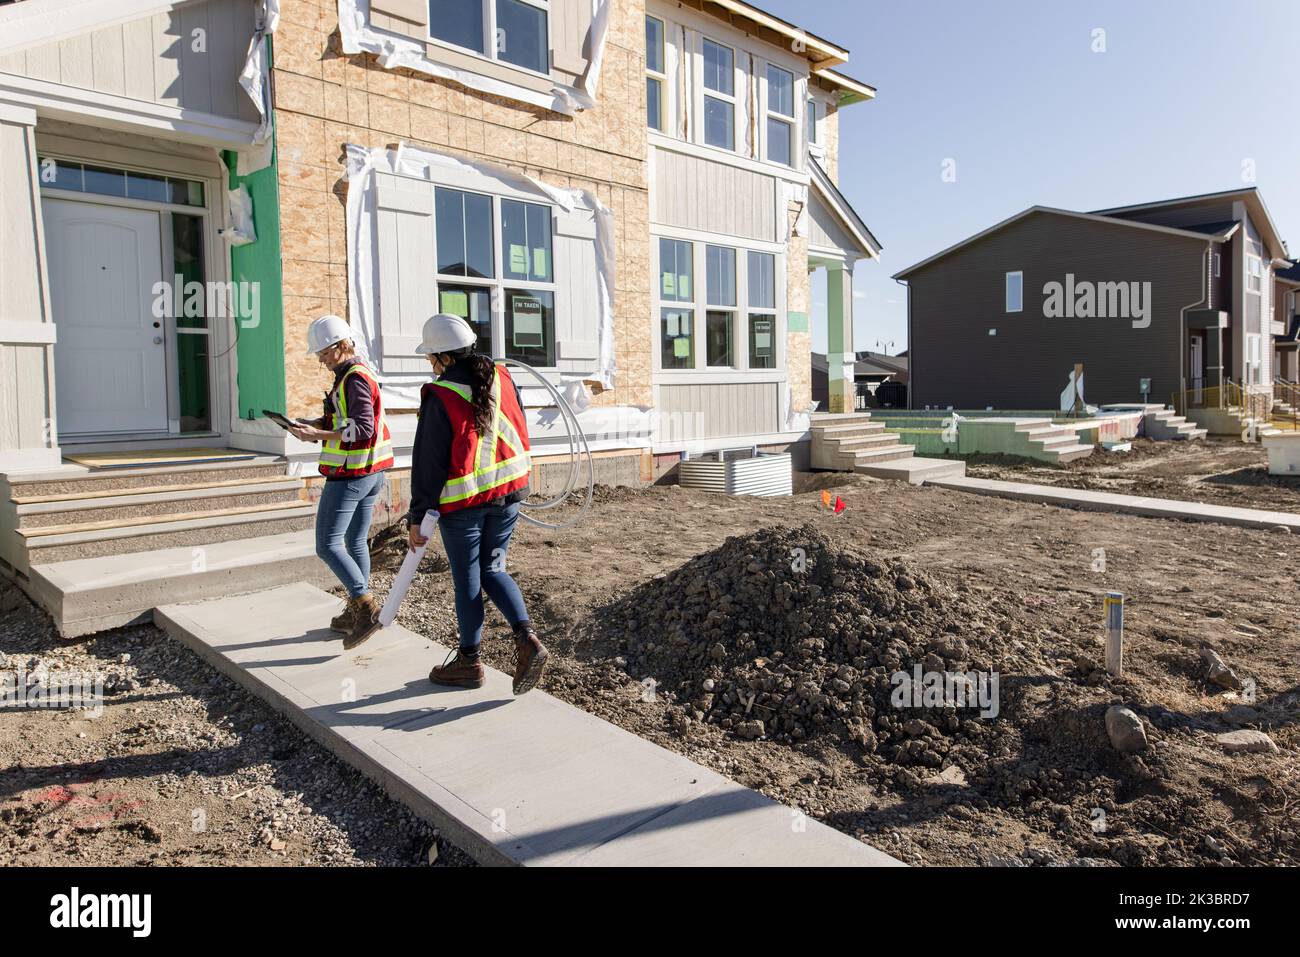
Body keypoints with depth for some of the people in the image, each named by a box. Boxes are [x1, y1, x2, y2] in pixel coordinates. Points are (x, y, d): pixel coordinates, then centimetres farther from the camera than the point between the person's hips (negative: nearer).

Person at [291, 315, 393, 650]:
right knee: (356, 542, 14)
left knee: (328, 546, -8)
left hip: (349, 474, -10)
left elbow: (363, 429, -23)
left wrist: (318, 435, -28)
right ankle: (355, 614, 21)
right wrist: (314, 425, 6)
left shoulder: (355, 377, -15)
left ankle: (366, 607, -11)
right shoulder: (361, 374, 15)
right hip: (371, 472, 10)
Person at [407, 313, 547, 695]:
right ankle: (527, 639, 2)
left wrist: (418, 518, -5)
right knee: (492, 570, 19)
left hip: (462, 503, -5)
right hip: (507, 493, 5)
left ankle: (469, 662, 23)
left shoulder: (440, 397, -16)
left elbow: (428, 463, -13)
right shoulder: (502, 378, 1)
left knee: (467, 581, 9)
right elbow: (519, 433, 10)